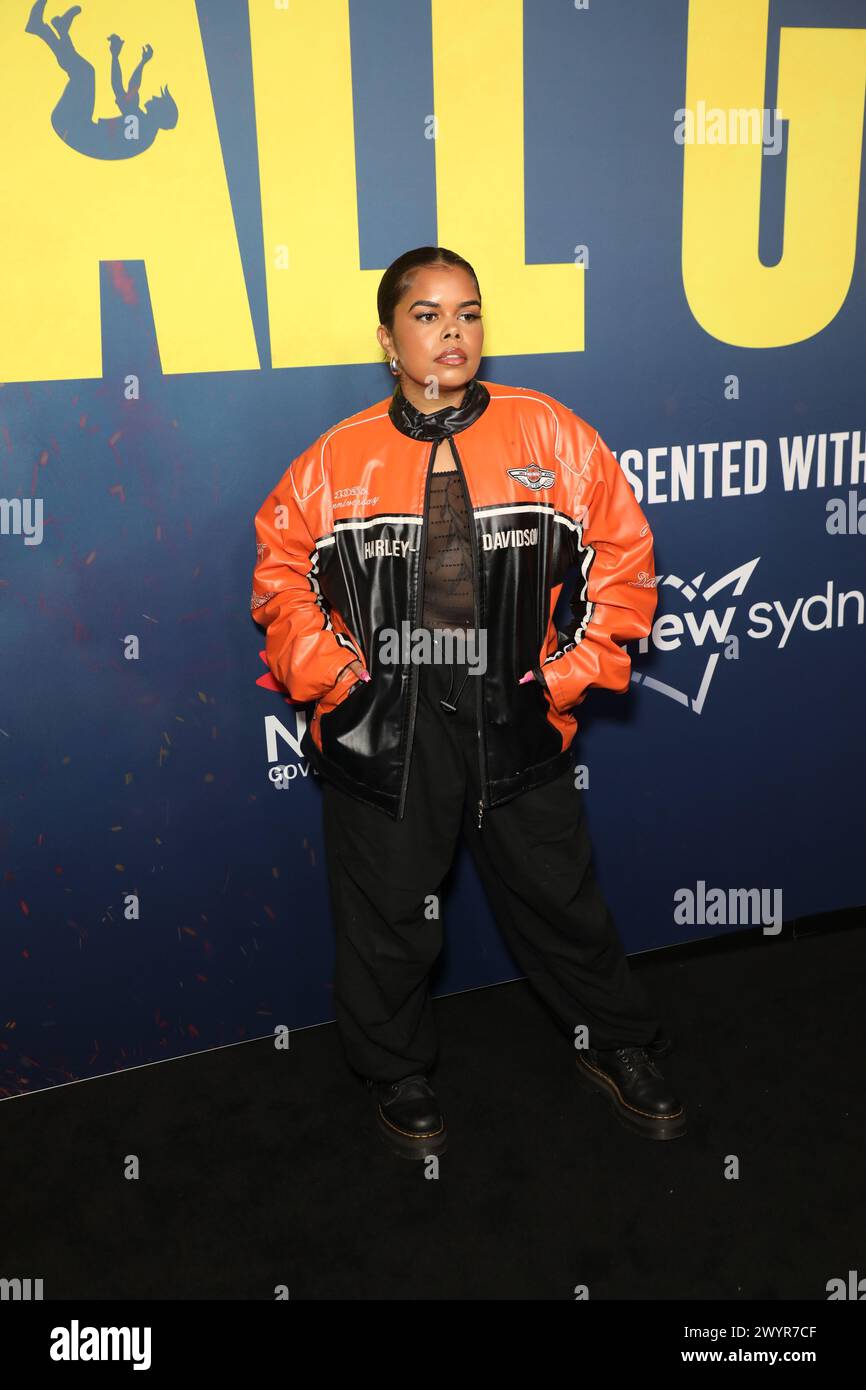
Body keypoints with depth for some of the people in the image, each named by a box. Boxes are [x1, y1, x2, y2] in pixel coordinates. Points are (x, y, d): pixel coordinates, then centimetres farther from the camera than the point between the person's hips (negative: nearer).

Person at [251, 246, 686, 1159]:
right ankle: (398, 1075, 39)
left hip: (515, 725, 1)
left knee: (560, 901, 16)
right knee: (389, 920, 13)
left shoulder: (550, 435, -2)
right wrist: (336, 676, -3)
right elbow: (281, 574, 7)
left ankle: (616, 1047, 42)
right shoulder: (338, 458, -2)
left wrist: (567, 673, -2)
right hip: (381, 732, 0)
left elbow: (622, 554, 2)